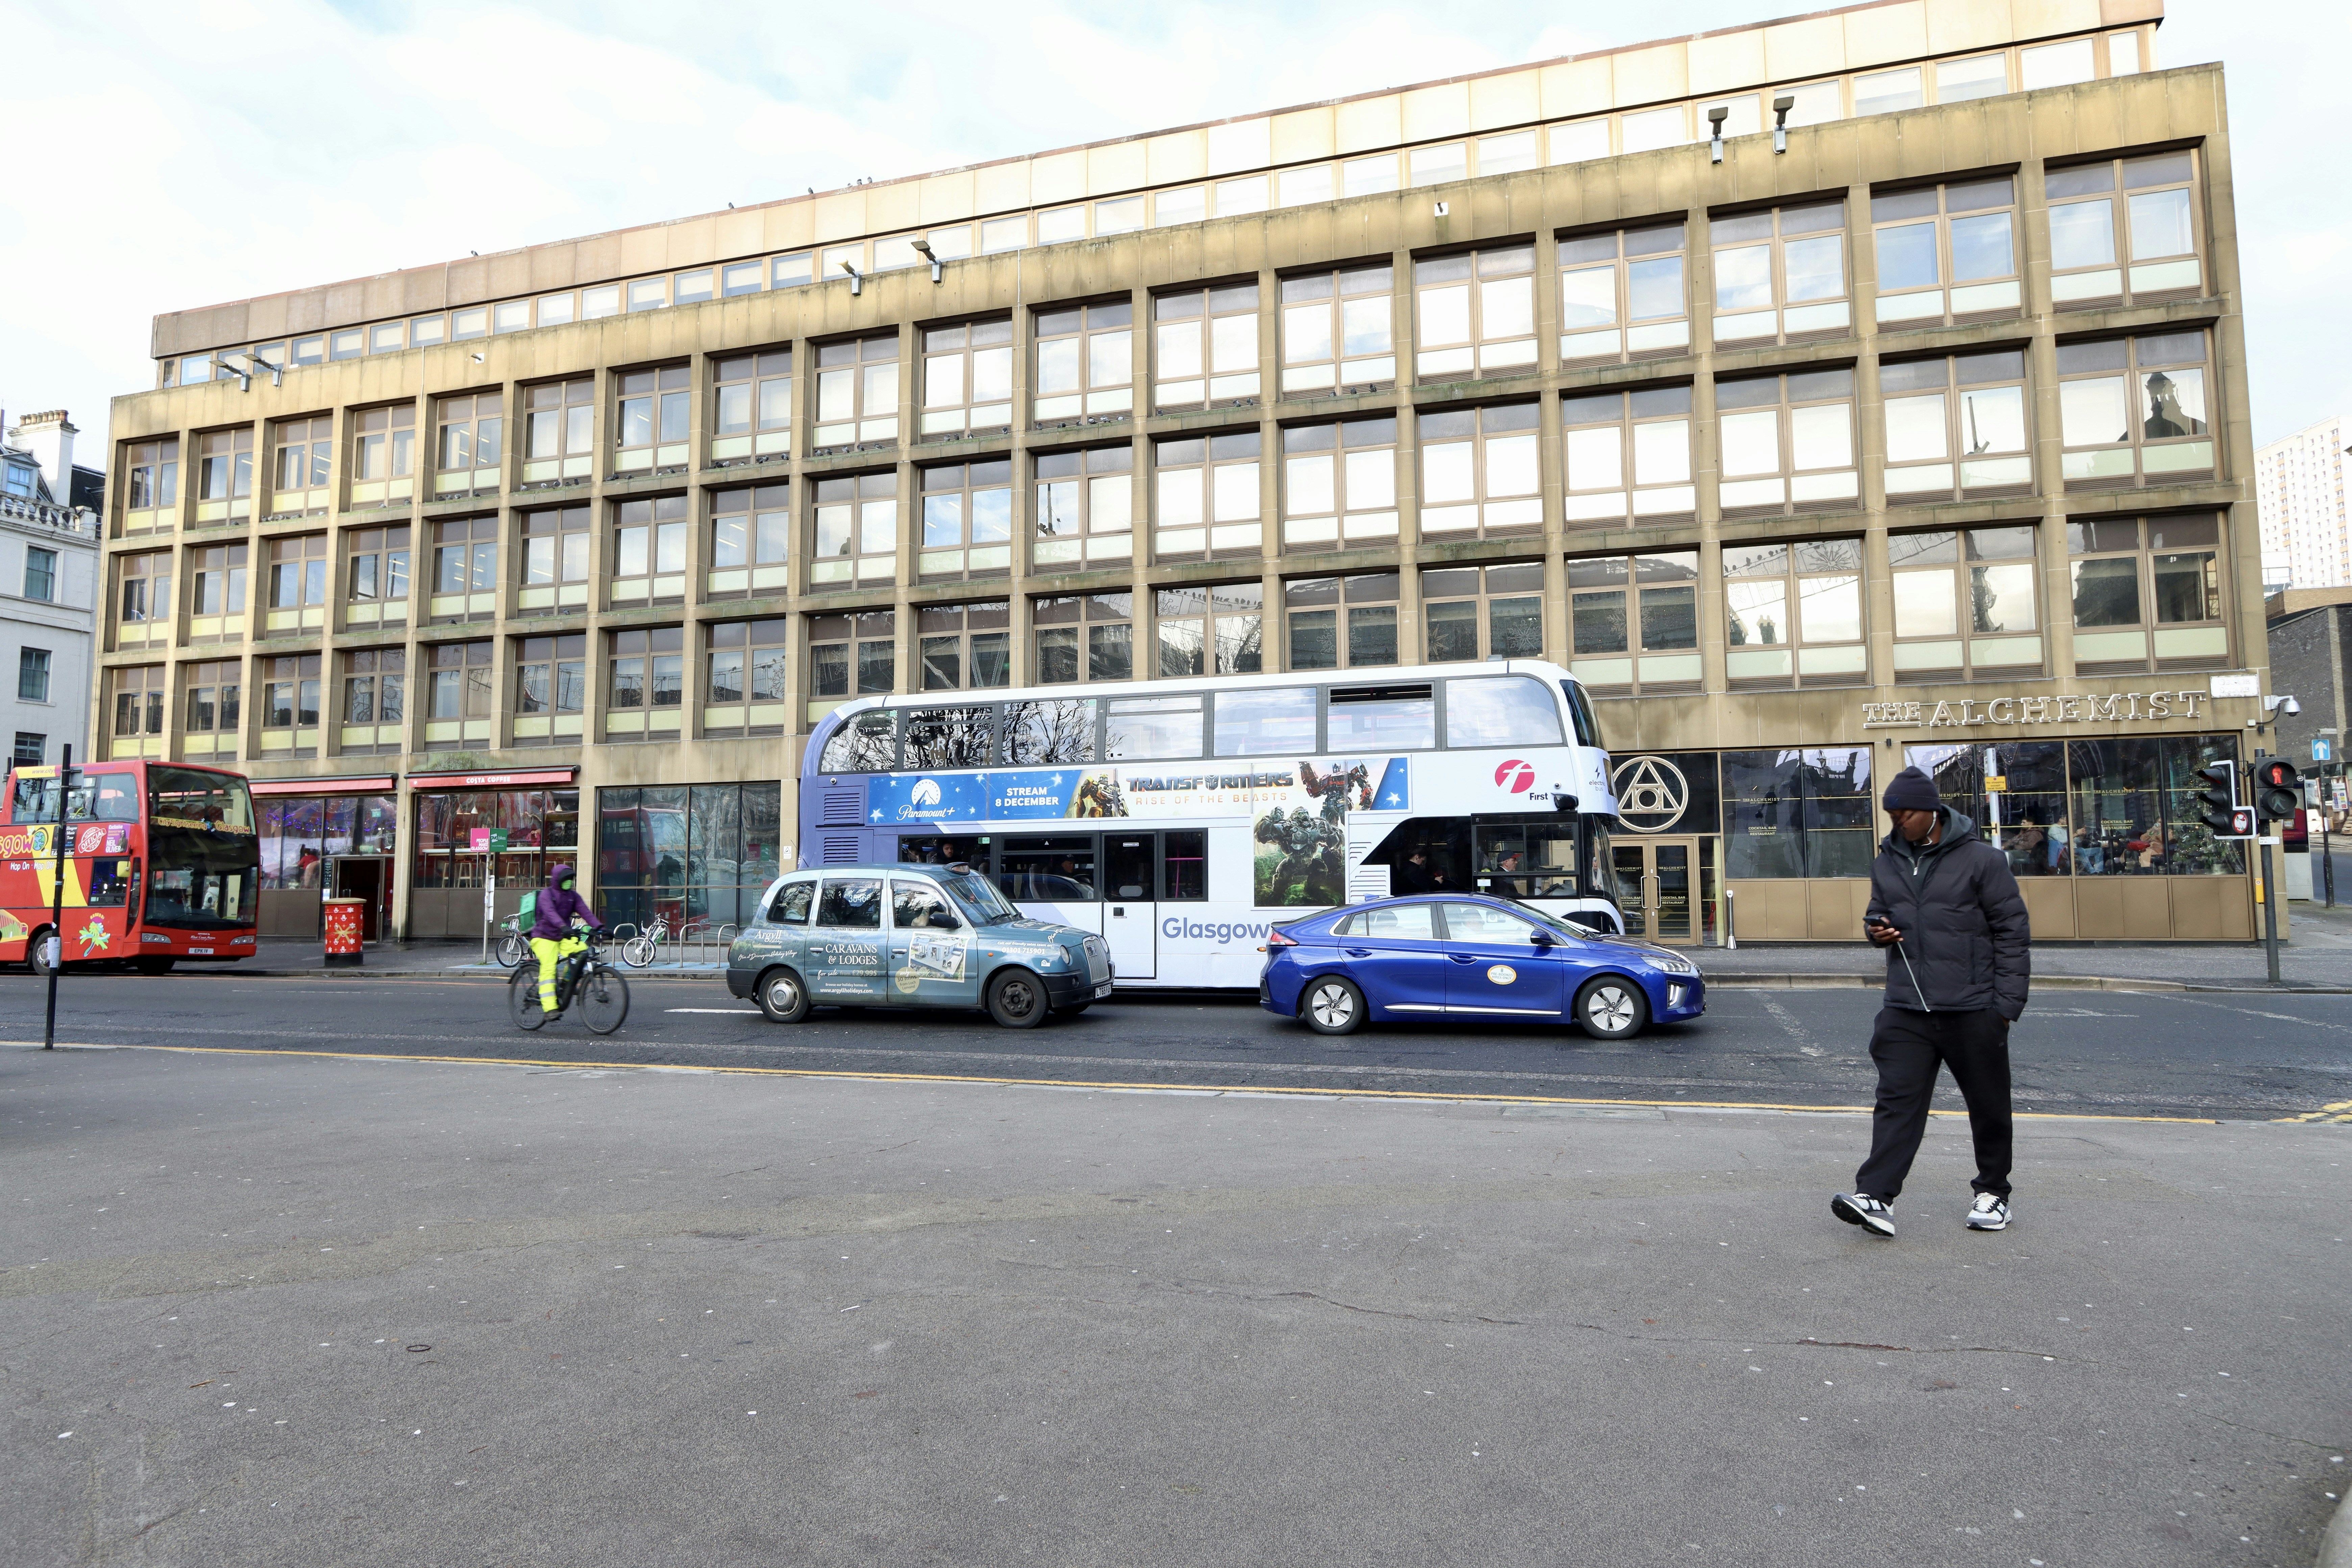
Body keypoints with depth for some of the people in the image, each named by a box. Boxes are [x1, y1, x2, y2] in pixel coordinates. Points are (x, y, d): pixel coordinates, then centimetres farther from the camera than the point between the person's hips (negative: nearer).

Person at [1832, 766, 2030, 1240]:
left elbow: (2012, 934, -5)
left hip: (1972, 1010, -3)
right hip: (1907, 1009, 3)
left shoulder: (1982, 860, -5)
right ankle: (1875, 1196, -13)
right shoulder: (1888, 863, 10)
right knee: (1898, 1100, -6)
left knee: (1989, 1106, 11)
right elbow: (1877, 914, 23)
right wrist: (1876, 929, -2)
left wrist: (2007, 1005, -8)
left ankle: (1993, 1193, 29)